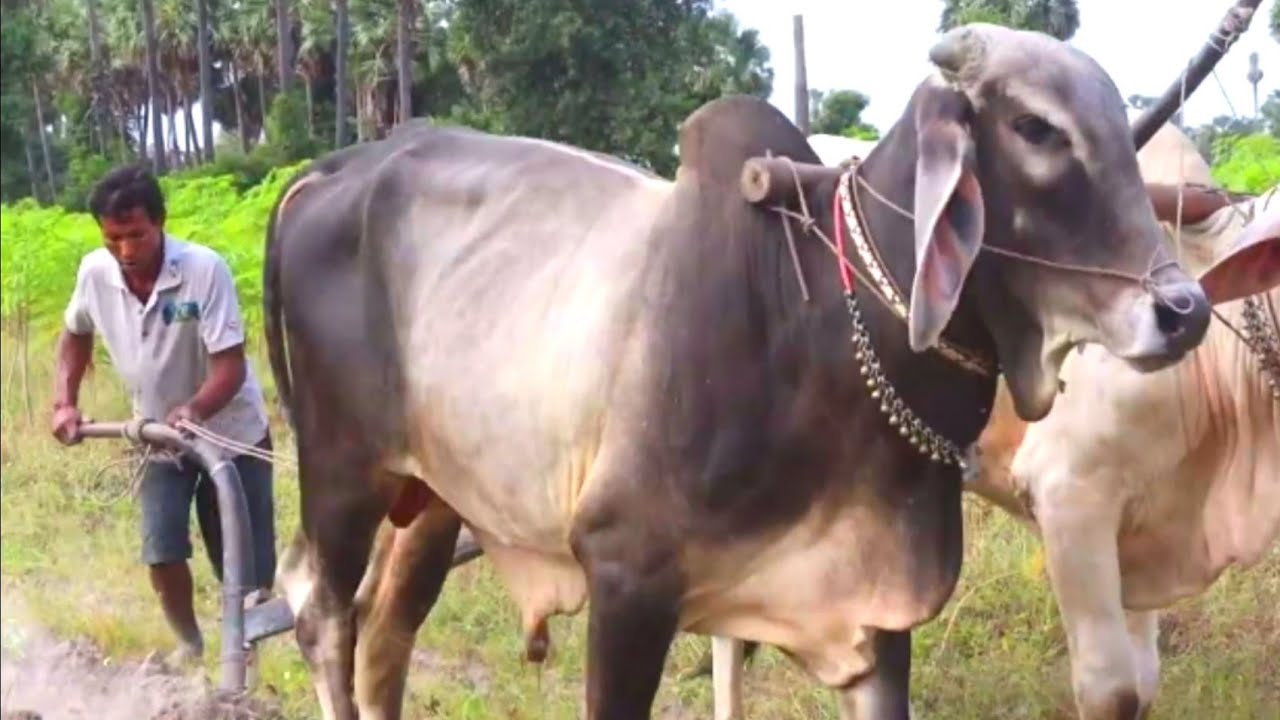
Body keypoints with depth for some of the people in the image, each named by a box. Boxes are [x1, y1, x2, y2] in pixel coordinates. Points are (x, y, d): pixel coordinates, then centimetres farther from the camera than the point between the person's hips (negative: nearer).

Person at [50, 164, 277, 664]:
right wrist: (64, 401, -3)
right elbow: (76, 334, 8)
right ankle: (189, 644, 18)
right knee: (162, 554, -6)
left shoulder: (205, 270, -29)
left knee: (247, 565, 1)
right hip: (160, 438, 3)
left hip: (231, 434, -3)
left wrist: (193, 410, -47)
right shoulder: (95, 273, -15)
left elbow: (231, 365, -30)